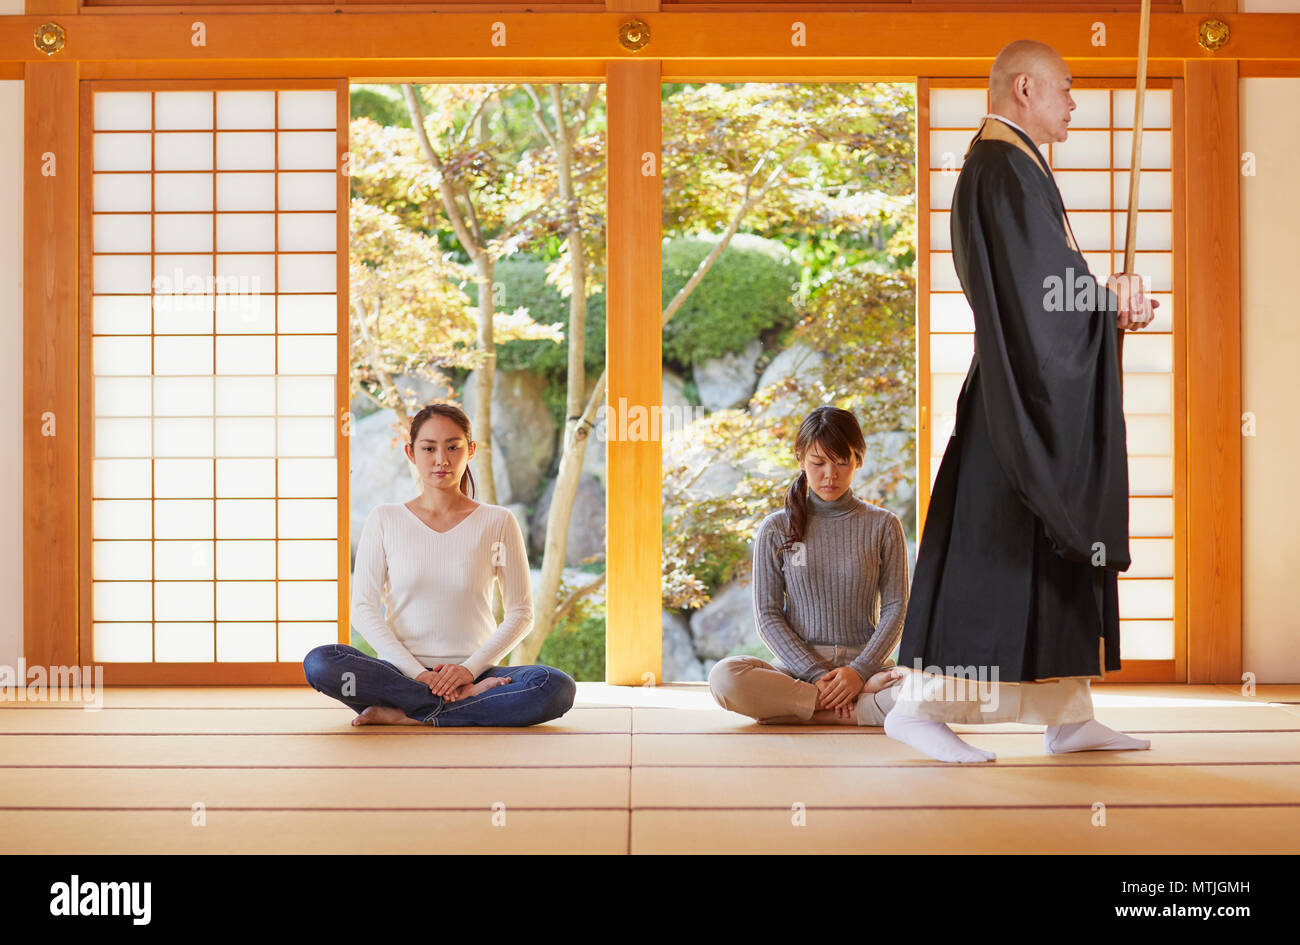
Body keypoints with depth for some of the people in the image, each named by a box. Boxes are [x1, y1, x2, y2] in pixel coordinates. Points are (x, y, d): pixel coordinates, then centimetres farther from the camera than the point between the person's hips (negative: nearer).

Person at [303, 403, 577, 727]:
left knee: (556, 688, -30)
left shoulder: (497, 522, 5)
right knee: (319, 663, -29)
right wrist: (417, 672, -12)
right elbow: (363, 609, 1)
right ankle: (467, 700, -22)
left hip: (472, 673, 0)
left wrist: (470, 668, -10)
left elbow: (521, 613, 4)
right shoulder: (384, 520, 7)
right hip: (401, 672, 0)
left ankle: (406, 715, -22)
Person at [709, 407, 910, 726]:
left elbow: (895, 608, 3)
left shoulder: (883, 525, 7)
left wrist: (859, 670, -13)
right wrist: (816, 675, -12)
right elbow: (768, 616, 2)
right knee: (724, 677, -32)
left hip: (865, 661, -1)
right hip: (797, 663, 1)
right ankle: (867, 696, -23)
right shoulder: (776, 529, 6)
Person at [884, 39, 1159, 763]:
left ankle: (1070, 716, 16)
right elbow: (1037, 289, -20)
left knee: (1055, 555, 10)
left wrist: (1110, 299, 2)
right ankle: (921, 704, -3)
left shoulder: (1004, 165, 21)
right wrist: (1111, 303, -4)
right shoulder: (1007, 168, -12)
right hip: (1025, 393, -11)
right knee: (989, 546, -8)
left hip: (1045, 389, 11)